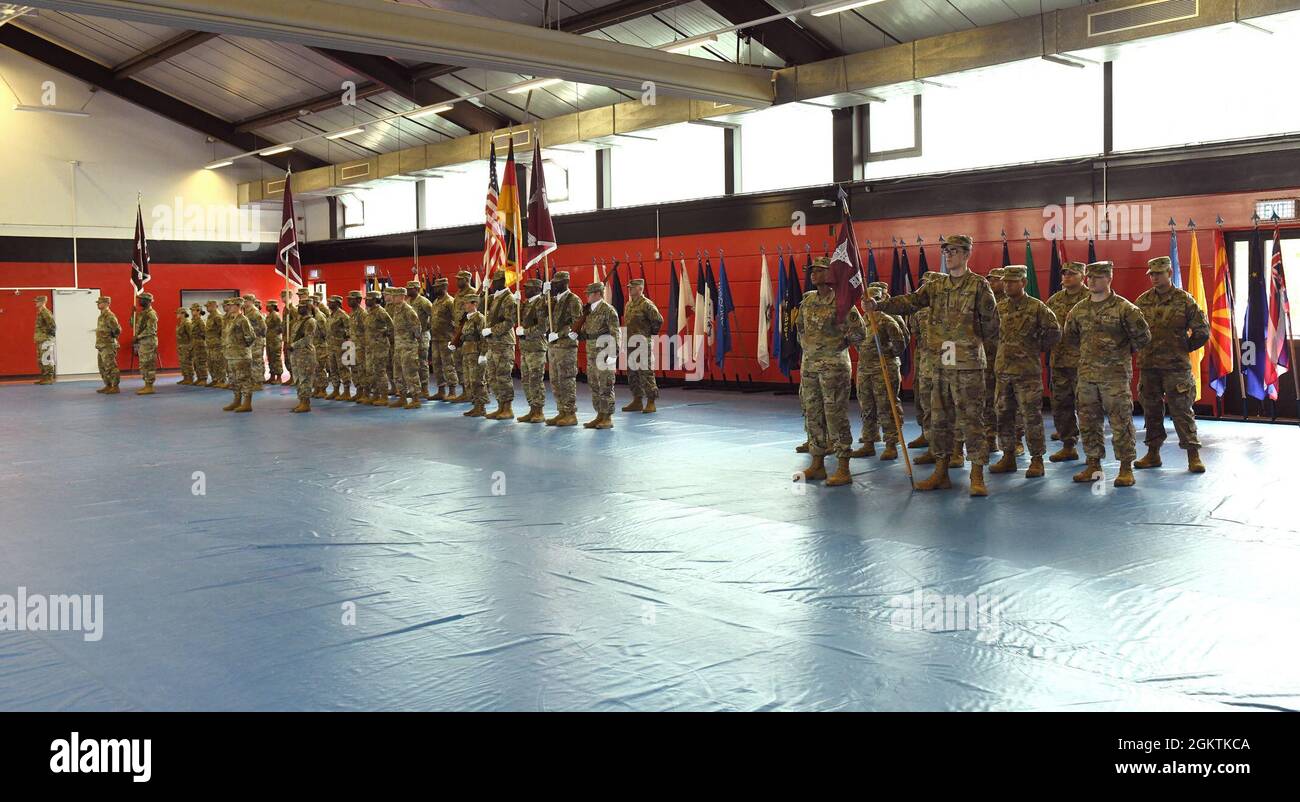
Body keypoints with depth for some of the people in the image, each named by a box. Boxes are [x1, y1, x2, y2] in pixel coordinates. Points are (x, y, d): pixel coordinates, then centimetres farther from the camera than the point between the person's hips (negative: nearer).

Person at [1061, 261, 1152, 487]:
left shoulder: (1123, 308, -7)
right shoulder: (1079, 310, 8)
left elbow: (1142, 336, -3)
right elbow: (1069, 336, 24)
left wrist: (1124, 351, 6)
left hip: (1115, 375, -5)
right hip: (1086, 374, 5)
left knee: (1121, 422, -2)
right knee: (1088, 421, 9)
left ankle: (1126, 468, 5)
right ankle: (1094, 465, 20)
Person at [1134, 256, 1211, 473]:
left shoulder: (1184, 300, -2)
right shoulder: (1143, 301, 8)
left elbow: (1202, 331, 0)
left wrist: (1184, 348, 3)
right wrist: (1140, 349, 9)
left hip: (1176, 366, -4)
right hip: (1148, 366, 4)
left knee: (1182, 410, -4)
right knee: (1151, 410, 10)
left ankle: (1193, 455, 2)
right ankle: (1153, 454, 20)